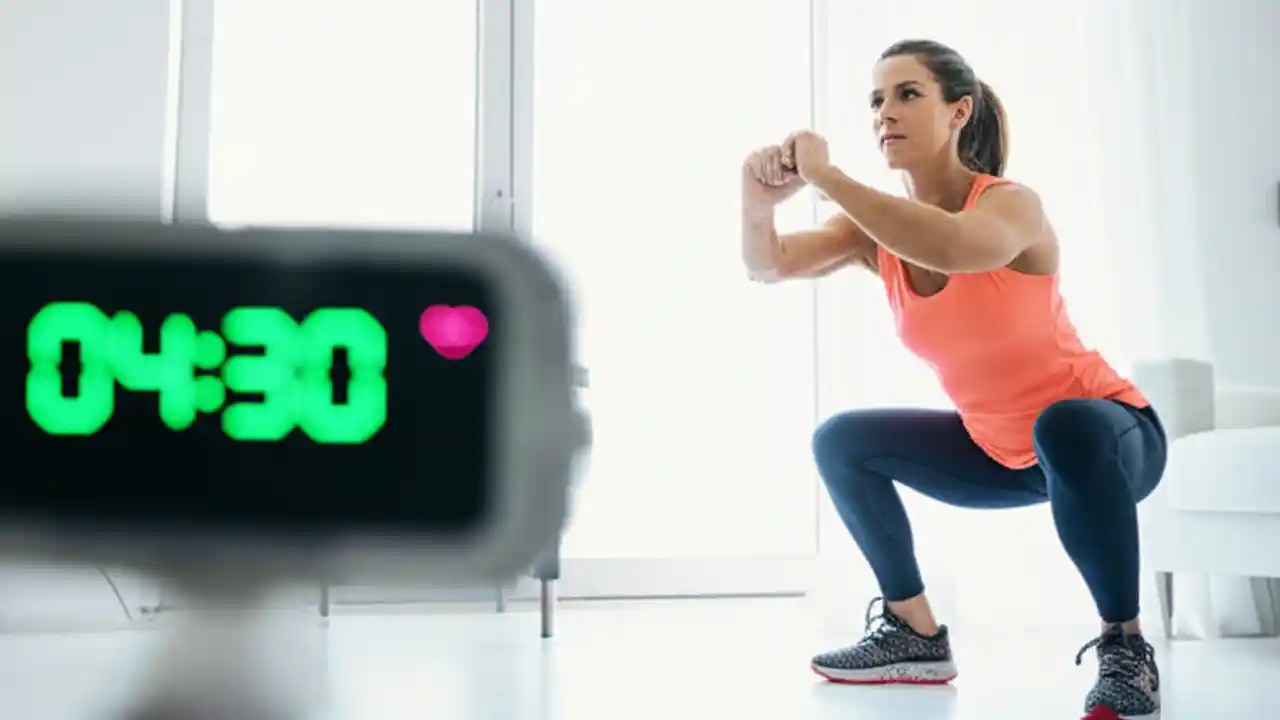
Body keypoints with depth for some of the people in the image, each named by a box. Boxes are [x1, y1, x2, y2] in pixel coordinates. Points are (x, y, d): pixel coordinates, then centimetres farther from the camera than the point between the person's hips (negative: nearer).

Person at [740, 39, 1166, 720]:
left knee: (1062, 431, -41)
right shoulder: (881, 224, -6)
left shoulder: (1011, 204, -24)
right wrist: (760, 199, -40)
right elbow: (768, 267, -19)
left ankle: (1126, 650, -21)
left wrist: (824, 174, -44)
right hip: (1000, 451, 7)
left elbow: (956, 246, -49)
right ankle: (917, 636, 13)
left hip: (1106, 429, -7)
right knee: (840, 442, 6)